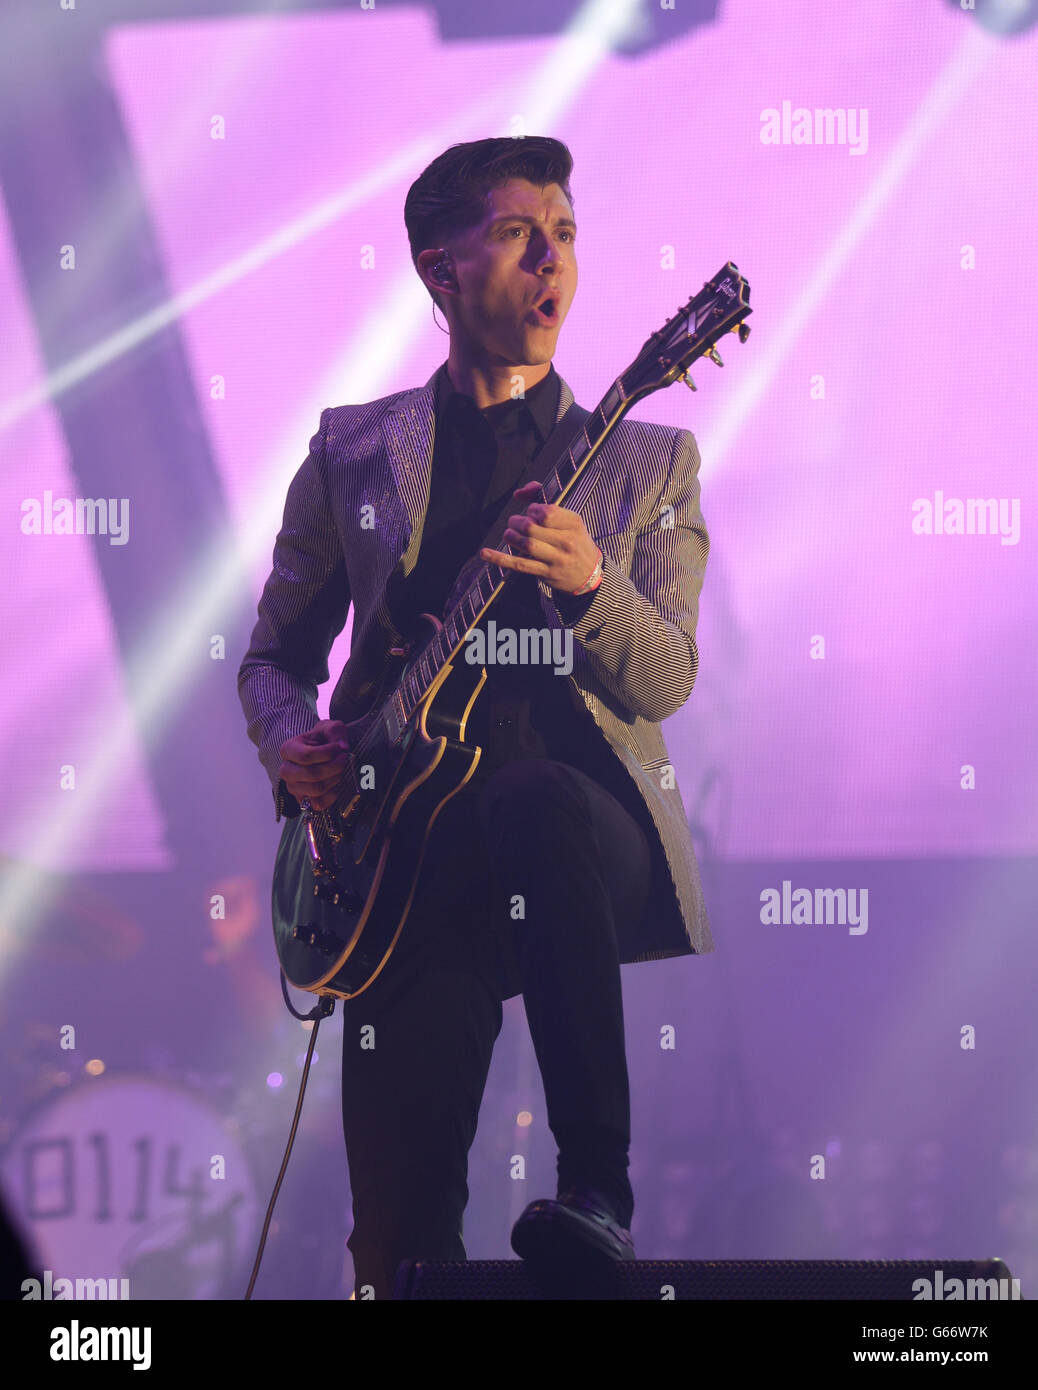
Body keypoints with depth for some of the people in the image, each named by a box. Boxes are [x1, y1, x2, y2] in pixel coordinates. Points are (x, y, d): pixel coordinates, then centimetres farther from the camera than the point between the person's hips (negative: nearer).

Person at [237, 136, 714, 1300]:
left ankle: (597, 1192, -33)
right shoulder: (352, 452, 14)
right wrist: (293, 744, -3)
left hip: (590, 823, -1)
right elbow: (273, 655, 19)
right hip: (411, 845, 1)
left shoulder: (648, 461, 11)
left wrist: (587, 581, -21)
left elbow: (666, 680, -1)